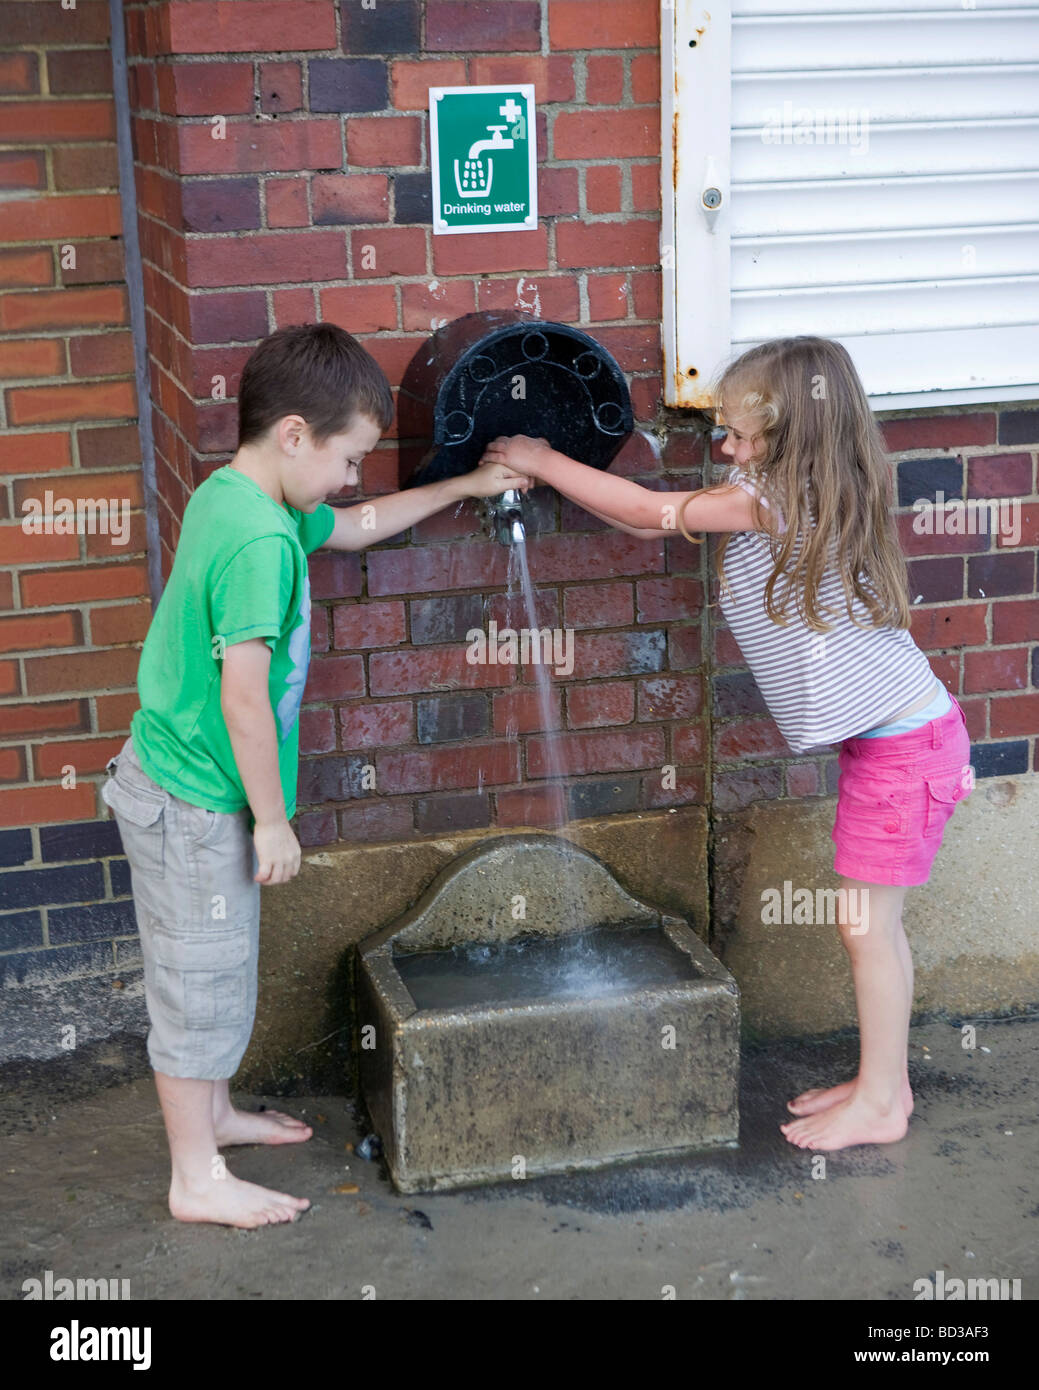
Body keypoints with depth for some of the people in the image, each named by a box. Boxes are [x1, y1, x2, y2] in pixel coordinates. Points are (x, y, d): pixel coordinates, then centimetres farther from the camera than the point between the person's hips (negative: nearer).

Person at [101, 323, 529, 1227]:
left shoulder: (232, 499, 5)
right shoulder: (260, 541, -26)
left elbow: (354, 527, 23)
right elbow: (243, 693, -28)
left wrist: (463, 488, 26)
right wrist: (273, 817, -19)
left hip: (183, 783, 10)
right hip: (196, 802, -10)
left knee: (215, 972, 24)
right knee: (201, 979, 4)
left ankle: (210, 1112, 43)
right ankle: (198, 1180, 18)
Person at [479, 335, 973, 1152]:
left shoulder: (770, 499, -18)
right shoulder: (805, 500, 9)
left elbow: (650, 514, -11)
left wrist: (545, 463, -2)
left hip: (905, 744, -10)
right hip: (885, 737, 10)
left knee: (866, 926, 0)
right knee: (869, 923, 16)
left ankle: (878, 1103, 13)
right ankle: (884, 1081, 28)